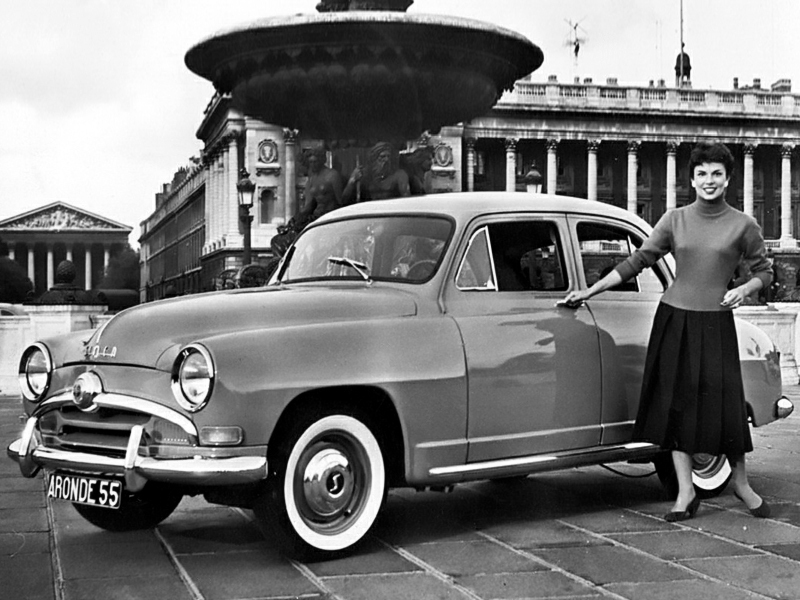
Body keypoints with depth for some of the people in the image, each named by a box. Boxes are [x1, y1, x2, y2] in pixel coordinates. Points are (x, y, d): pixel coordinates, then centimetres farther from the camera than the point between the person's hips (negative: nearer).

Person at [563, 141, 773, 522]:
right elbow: (637, 262, 5)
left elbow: (764, 272, 10)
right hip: (673, 319, 2)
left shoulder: (743, 226, 0)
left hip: (715, 323, -2)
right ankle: (686, 493, 8)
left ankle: (740, 483, 21)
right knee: (675, 402, 1)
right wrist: (589, 292, 3)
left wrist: (745, 289, -12)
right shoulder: (675, 220, 4)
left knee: (725, 404, -2)